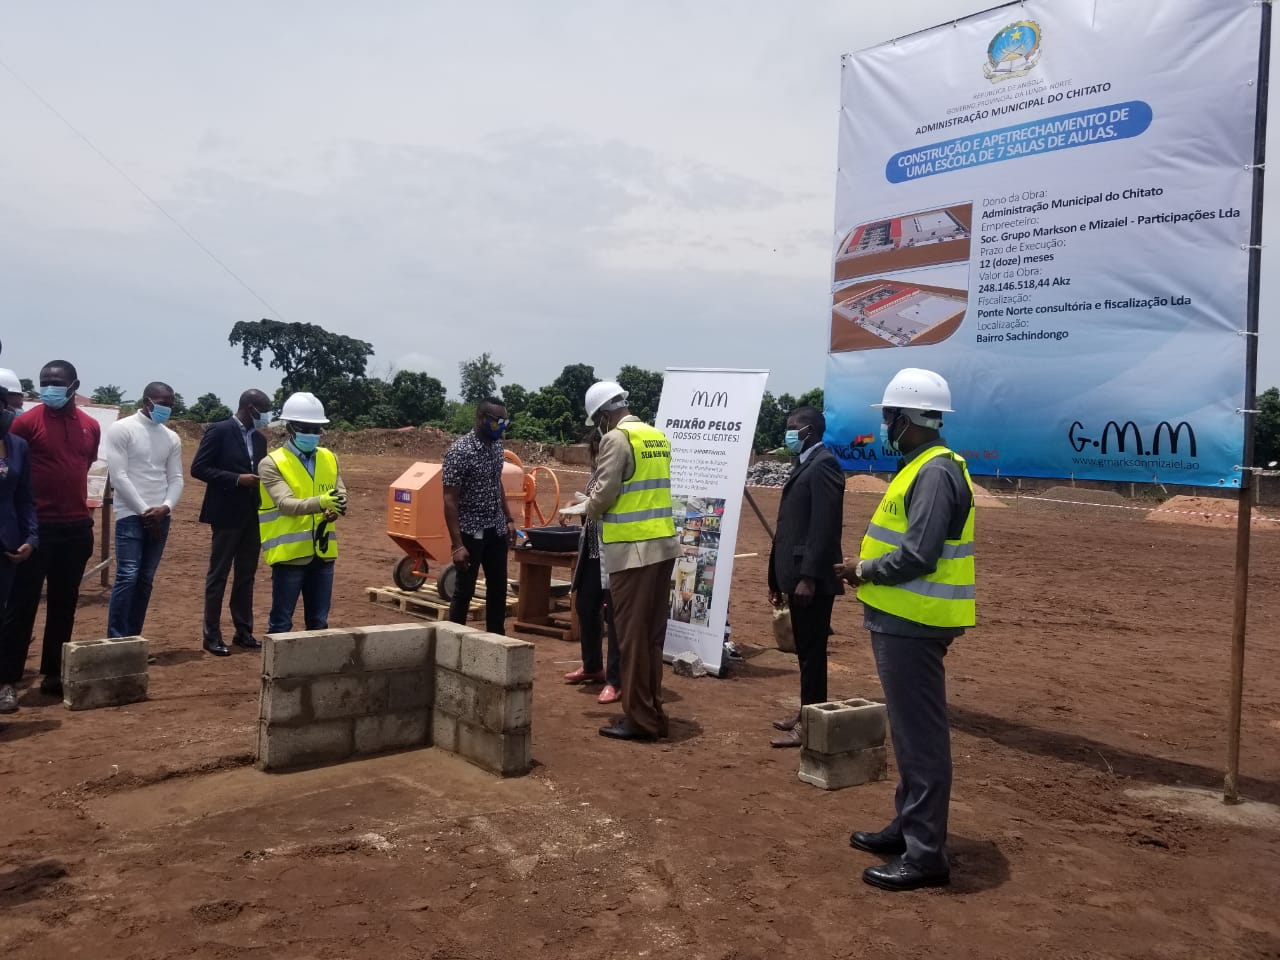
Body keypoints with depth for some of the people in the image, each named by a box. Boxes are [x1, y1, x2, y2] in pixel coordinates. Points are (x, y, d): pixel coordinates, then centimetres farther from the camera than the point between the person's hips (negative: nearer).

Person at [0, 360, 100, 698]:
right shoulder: (27, 421, -6)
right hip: (38, 526, -5)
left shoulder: (91, 426, 7)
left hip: (77, 527, 5)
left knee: (64, 603, 10)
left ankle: (53, 673, 19)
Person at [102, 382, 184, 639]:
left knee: (145, 580, 7)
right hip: (131, 515, -5)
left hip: (160, 518, 5)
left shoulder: (172, 438, 12)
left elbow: (176, 478, 8)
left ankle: (133, 639, 12)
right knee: (127, 577, -11)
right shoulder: (121, 429, -4)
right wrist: (144, 511, -13)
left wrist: (165, 507, -11)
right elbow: (118, 476, -10)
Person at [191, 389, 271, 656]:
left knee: (246, 575, 11)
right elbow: (199, 468, -14)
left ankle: (244, 631, 19)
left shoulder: (259, 438, 11)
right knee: (218, 576, 1)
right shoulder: (219, 432, -9)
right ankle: (212, 635, 8)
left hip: (252, 514, 7)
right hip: (227, 513, -7)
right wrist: (237, 479, -20)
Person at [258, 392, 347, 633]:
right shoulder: (272, 464, -7)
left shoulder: (330, 459, 10)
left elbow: (341, 494, 3)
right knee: (281, 622, 3)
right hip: (290, 553, -5)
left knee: (319, 622, 14)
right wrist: (320, 502, -37)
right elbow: (286, 504, -19)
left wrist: (336, 508, -21)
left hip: (322, 553, 5)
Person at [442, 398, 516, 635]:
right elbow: (450, 500, -18)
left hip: (496, 531, 7)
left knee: (499, 588, 13)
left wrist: (509, 519, 13)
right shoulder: (460, 450, -17)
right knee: (464, 591, 3)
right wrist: (457, 544, -22)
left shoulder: (496, 446, 5)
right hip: (471, 532, -7)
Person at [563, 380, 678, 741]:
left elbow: (606, 493, -13)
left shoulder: (617, 438, -10)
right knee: (652, 634, 13)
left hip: (633, 549, -8)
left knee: (632, 635, -1)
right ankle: (653, 713, 20)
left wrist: (582, 508, 8)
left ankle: (639, 718, 5)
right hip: (662, 544, 8)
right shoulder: (657, 436, 13)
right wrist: (594, 505, 23)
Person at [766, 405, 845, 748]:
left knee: (811, 650, -1)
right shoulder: (804, 464, 17)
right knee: (805, 650, 16)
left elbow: (825, 526, -21)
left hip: (812, 578, -9)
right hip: (797, 573, 9)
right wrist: (779, 577, 18)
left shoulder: (823, 465, -13)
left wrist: (808, 577, -24)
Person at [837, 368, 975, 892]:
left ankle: (926, 853, 5)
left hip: (913, 625, -11)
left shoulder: (935, 472, -19)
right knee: (910, 731, 18)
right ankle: (908, 826, 31)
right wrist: (868, 569, 7)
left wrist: (865, 570, -11)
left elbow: (917, 555, -25)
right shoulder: (920, 466, 14)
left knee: (921, 735, -3)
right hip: (904, 619, 11)